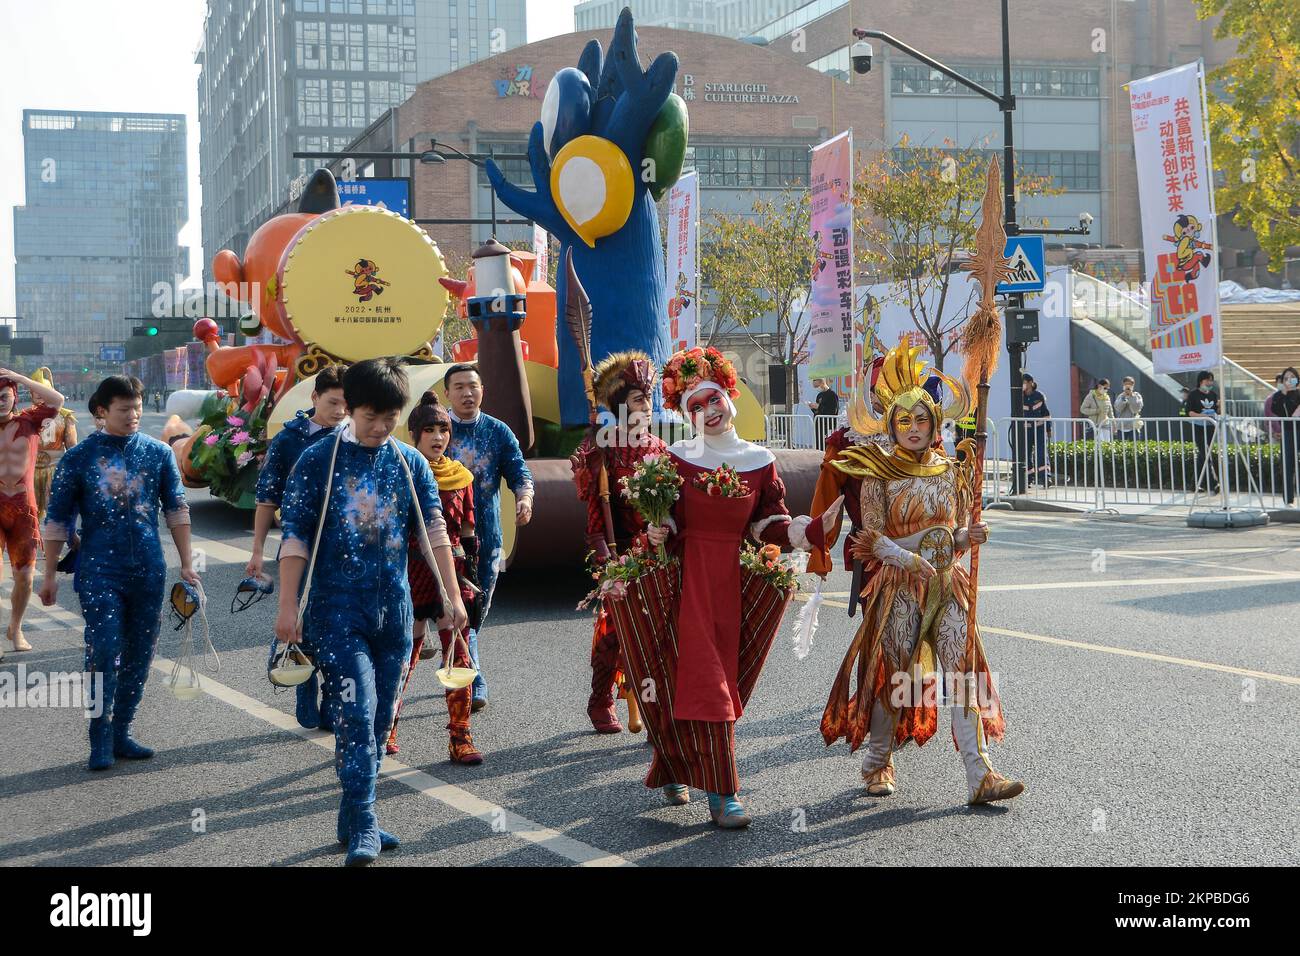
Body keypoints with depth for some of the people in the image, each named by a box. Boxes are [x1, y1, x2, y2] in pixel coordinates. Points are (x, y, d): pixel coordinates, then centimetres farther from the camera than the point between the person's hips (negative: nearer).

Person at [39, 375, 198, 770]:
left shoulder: (158, 453, 6)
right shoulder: (79, 457, 0)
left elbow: (177, 510, 10)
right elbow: (57, 519, 3)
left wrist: (187, 564, 6)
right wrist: (50, 575, 1)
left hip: (148, 572, 3)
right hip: (99, 571, -3)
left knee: (139, 656, 7)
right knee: (103, 653, -10)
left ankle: (121, 734, 17)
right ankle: (101, 742, -2)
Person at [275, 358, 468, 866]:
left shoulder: (411, 463, 8)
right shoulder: (318, 461, -3)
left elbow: (434, 530, 8)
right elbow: (295, 536, -5)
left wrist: (452, 596, 2)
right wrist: (288, 606, -11)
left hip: (393, 607, 4)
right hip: (336, 607, -4)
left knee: (380, 716, 8)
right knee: (356, 710, -14)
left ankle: (354, 819, 19)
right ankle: (363, 826, -11)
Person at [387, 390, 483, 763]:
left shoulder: (461, 476, 8)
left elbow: (468, 532, 12)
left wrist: (472, 578, 8)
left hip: (453, 570, 3)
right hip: (412, 573, -3)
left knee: (459, 656, -1)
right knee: (404, 654, 5)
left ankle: (460, 739, 3)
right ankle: (386, 728, 24)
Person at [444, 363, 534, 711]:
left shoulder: (498, 431, 7)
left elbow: (518, 470, -1)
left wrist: (524, 497, -23)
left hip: (488, 535, 3)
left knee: (479, 609, 10)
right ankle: (472, 682, -10)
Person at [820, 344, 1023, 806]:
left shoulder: (951, 471, 10)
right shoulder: (879, 473, -2)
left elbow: (955, 536, 14)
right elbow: (873, 538, -8)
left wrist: (969, 536, -8)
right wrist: (907, 558, -23)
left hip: (947, 584, 3)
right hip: (898, 588, -3)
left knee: (966, 674, -7)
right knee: (892, 676, 4)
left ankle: (980, 776, -11)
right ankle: (878, 764, 25)